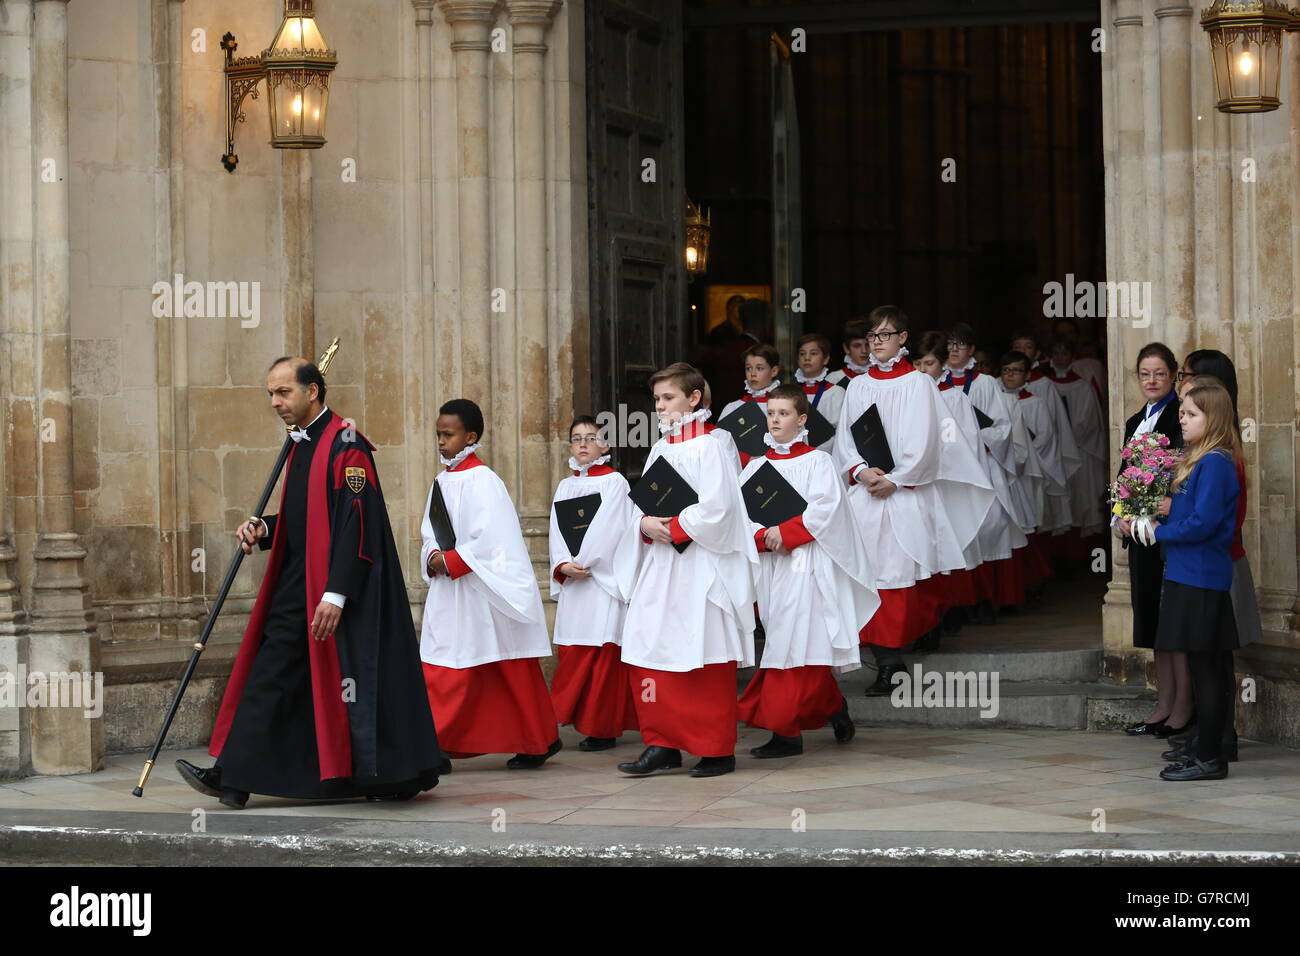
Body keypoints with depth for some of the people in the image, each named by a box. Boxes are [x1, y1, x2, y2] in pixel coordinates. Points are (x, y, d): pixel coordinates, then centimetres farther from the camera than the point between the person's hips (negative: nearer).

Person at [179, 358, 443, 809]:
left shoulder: (345, 444, -14)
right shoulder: (302, 445, 15)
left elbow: (355, 522, -21)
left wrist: (335, 594, -26)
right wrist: (263, 528, 4)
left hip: (338, 590, -9)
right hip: (298, 585, 9)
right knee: (269, 673, 5)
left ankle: (393, 774, 7)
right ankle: (233, 776, 5)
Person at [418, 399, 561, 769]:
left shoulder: (482, 481, -12)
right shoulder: (441, 481, 12)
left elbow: (492, 538, -19)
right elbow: (429, 531, 16)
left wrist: (451, 560, -16)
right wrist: (434, 558, -5)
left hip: (485, 593, -8)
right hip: (449, 594, 8)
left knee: (513, 674, 1)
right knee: (442, 670, 3)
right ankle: (436, 746, 5)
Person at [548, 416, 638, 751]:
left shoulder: (614, 482, 0)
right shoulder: (565, 487, 15)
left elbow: (611, 532, -8)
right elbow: (557, 533, 8)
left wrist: (583, 563, -11)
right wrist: (563, 566, -9)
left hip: (604, 581, -5)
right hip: (571, 584, 6)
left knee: (602, 653, -7)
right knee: (571, 653, 2)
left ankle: (601, 727, -3)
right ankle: (582, 721, 9)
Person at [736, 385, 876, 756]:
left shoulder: (817, 461, 0)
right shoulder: (757, 466, 13)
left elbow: (825, 508, -12)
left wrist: (786, 532, -18)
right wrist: (762, 537, -15)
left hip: (805, 562, -6)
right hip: (769, 563, 6)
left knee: (795, 643, -10)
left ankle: (785, 731, -10)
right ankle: (833, 708, 26)